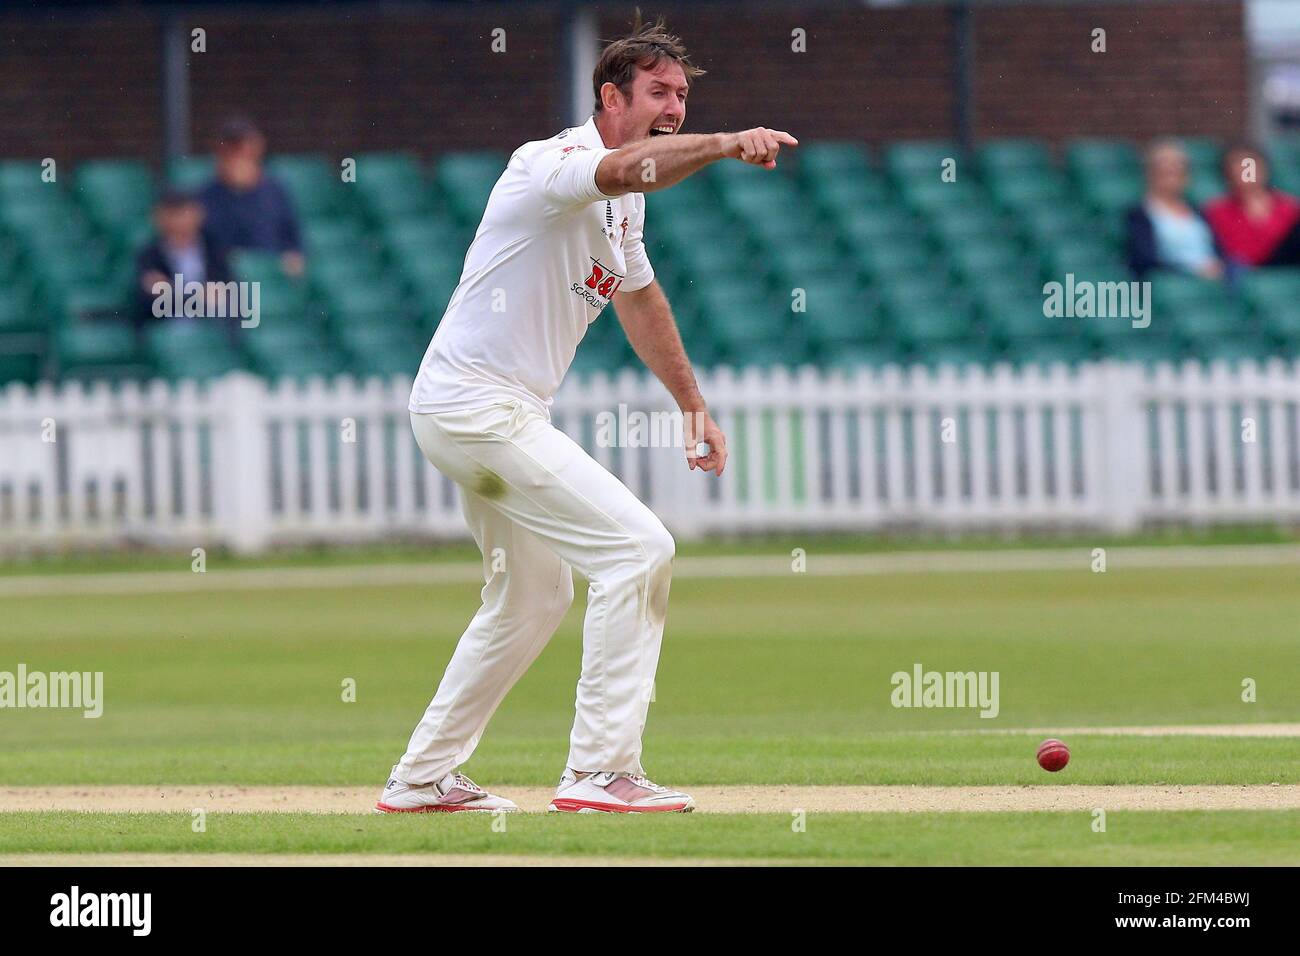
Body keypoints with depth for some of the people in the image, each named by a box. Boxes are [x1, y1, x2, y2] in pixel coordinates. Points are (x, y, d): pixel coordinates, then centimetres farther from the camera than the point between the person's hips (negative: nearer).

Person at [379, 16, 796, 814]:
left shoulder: (621, 204, 13)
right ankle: (601, 771, -17)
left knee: (536, 594, 22)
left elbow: (641, 296, 28)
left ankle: (423, 777, 30)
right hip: (477, 407, -11)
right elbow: (631, 167, -40)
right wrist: (725, 145, -56)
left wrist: (693, 404, 28)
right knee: (637, 546, -16)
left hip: (501, 416, 11)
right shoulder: (554, 165, -18)